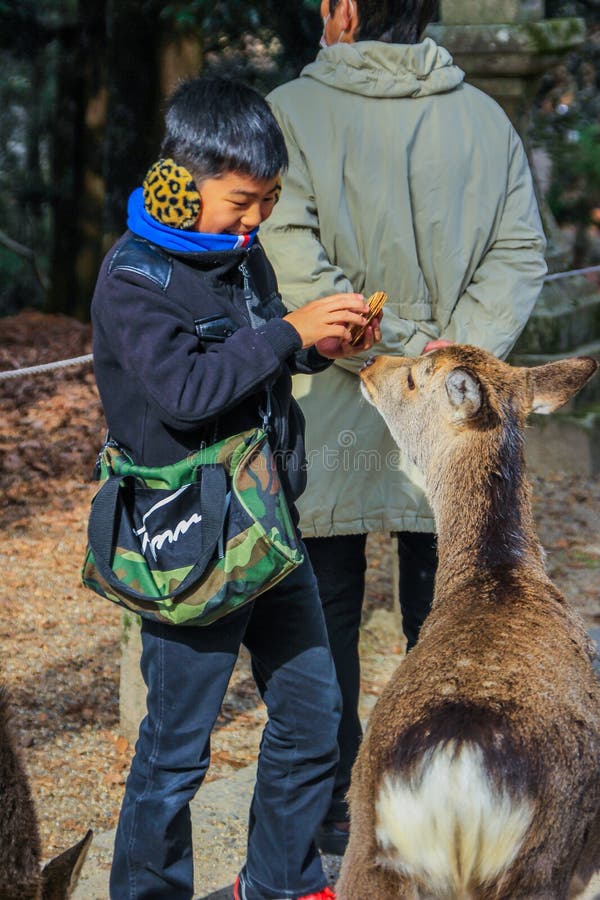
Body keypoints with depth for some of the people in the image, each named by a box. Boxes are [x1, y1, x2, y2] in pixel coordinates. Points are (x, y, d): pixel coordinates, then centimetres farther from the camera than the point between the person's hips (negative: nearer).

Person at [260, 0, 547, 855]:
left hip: (327, 416, -2)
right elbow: (519, 255, -3)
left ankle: (329, 810, 19)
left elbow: (293, 268, -17)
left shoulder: (291, 113, -8)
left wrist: (401, 349, -14)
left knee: (323, 621, 11)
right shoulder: (487, 118, 3)